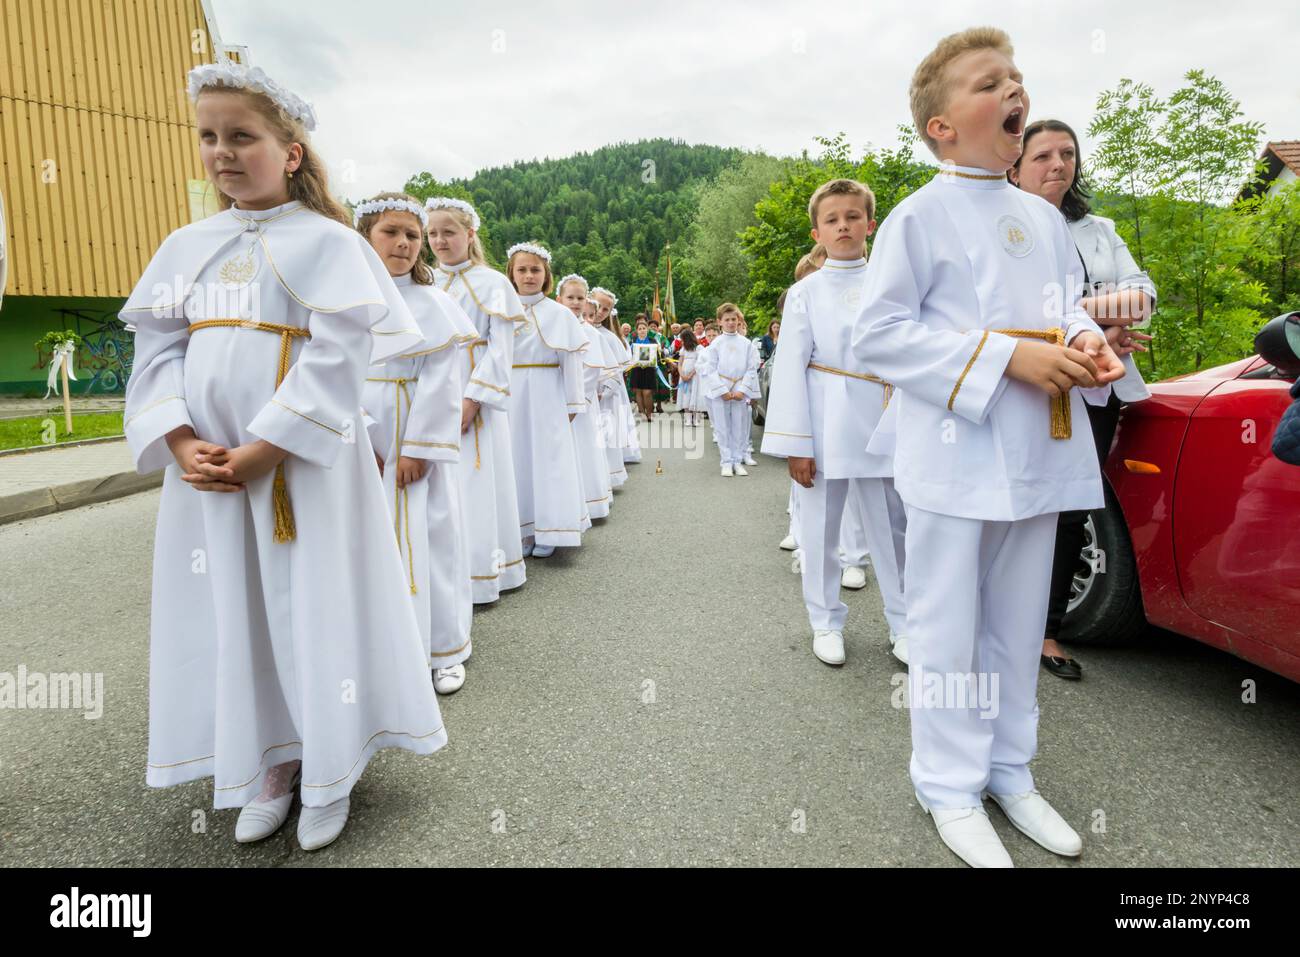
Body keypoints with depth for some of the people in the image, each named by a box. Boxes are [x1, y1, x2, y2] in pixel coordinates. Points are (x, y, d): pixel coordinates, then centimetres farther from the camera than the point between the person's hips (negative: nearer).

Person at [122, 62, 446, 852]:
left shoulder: (328, 243, -5)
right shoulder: (185, 248, 12)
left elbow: (337, 359, -13)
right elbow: (158, 351, 8)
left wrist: (261, 452, -17)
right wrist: (182, 444, -9)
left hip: (305, 467, -5)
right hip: (208, 472, 5)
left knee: (315, 610, 4)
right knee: (234, 615, 11)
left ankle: (329, 771, 22)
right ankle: (270, 762, 28)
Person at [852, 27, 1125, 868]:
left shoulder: (1044, 217, 13)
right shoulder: (920, 215, -7)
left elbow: (1068, 304, 20)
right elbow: (877, 334, -13)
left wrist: (1084, 339, -5)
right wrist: (1006, 356, -18)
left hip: (1037, 453, 7)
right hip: (956, 453, -6)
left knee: (1020, 625, 15)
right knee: (950, 630, 3)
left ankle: (1010, 773, 33)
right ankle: (952, 789, 21)